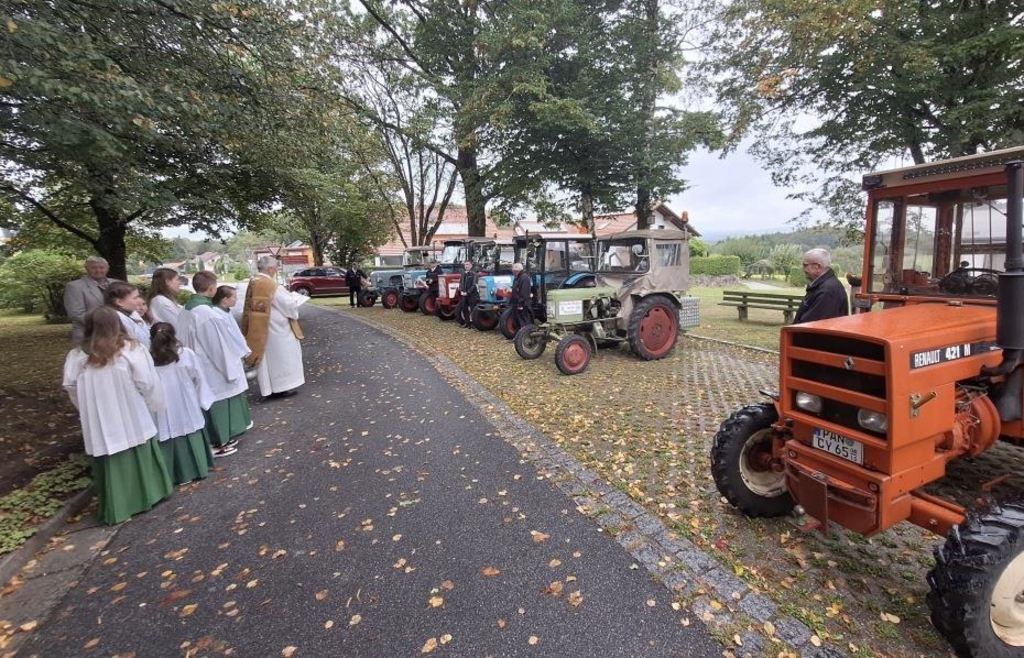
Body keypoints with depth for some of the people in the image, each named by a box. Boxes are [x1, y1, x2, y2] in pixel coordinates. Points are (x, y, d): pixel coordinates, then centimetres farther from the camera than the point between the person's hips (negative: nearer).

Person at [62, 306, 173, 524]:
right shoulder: (131, 350, -12)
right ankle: (147, 495, 29)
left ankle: (116, 508, 20)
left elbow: (73, 391, 1)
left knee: (111, 465, 11)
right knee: (141, 458, 15)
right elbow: (148, 385, -9)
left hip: (100, 427, 2)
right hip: (134, 421, -1)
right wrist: (154, 407, 7)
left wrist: (90, 411, 16)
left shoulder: (77, 357, -4)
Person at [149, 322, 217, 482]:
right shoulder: (187, 354, -8)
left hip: (163, 413, 0)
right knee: (191, 438, 13)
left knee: (168, 440, 9)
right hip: (187, 409, 1)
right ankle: (197, 469, 23)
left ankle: (174, 474, 16)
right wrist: (203, 400, 10)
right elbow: (198, 379, 0)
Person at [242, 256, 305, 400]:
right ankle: (283, 386, 14)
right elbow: (289, 304, -18)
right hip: (275, 329, -7)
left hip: (258, 330, 7)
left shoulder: (253, 283, 4)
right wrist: (293, 299, 5)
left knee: (266, 356, 13)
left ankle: (269, 388, 21)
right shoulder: (272, 285, -20)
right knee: (280, 355, 6)